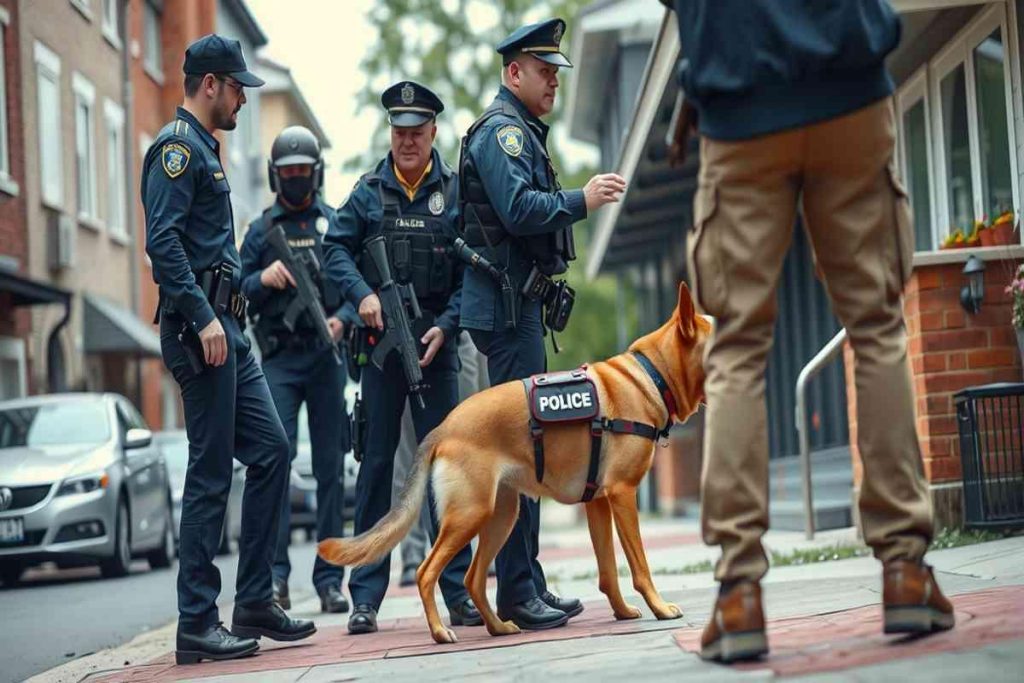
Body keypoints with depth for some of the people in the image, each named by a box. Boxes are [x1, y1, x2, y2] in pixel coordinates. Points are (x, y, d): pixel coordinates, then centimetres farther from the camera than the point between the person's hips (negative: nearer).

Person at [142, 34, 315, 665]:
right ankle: (198, 625, -3)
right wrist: (203, 317, -25)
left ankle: (254, 605, 14)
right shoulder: (178, 146, -9)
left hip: (226, 329, 10)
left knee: (272, 451, 9)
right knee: (211, 472, -8)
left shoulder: (204, 149, 21)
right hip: (199, 328, -10)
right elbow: (162, 241, -21)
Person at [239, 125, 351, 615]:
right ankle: (275, 575, -14)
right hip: (279, 359, 0)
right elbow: (239, 293, 11)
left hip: (328, 356, 0)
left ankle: (330, 580, 6)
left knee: (330, 467, 2)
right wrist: (262, 278, -9)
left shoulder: (337, 225, 10)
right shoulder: (261, 231, 13)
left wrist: (343, 318, -12)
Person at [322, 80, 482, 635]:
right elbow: (336, 248, 5)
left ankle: (458, 591, 4)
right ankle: (366, 598, 6)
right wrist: (362, 294, -12)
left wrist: (446, 325, -11)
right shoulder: (369, 191, 7)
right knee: (376, 463, 3)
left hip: (435, 340, -1)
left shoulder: (455, 193, 4)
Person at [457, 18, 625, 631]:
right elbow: (518, 209, -23)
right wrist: (581, 199, -20)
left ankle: (527, 586, 16)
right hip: (508, 303, -11)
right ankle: (518, 592, -12)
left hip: (521, 302, 11)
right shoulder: (501, 130, -9)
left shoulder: (524, 132, 23)